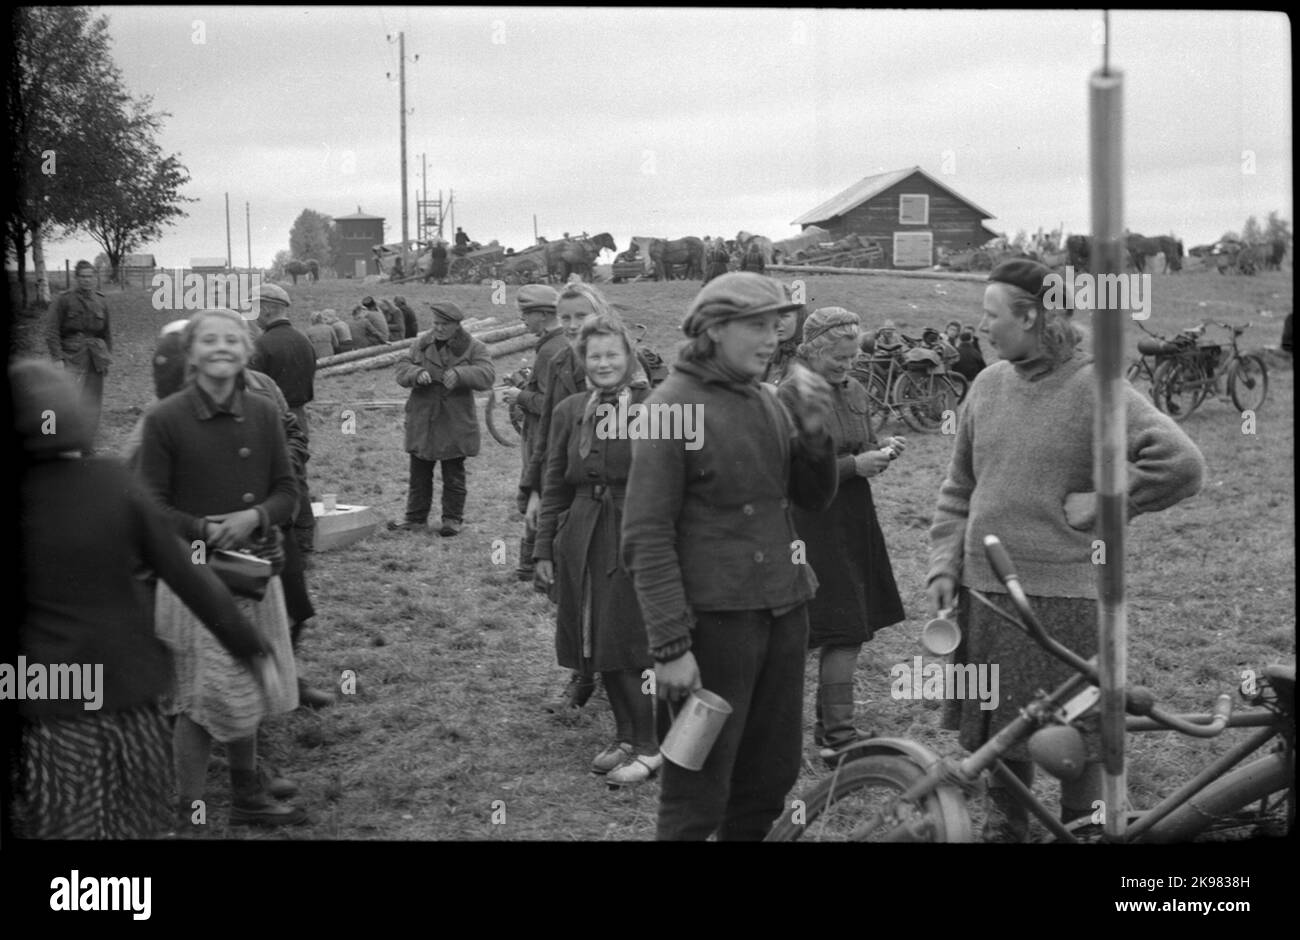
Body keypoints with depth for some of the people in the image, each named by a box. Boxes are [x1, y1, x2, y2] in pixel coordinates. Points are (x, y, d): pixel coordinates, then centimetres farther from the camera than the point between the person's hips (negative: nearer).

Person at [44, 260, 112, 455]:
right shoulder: (64, 300, -3)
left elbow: (107, 332, 18)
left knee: (94, 405, 7)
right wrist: (57, 358, -12)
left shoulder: (101, 301, 10)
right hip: (72, 358, -4)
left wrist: (107, 358, 13)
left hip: (95, 359, 5)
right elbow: (51, 331, -5)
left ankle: (88, 448, 17)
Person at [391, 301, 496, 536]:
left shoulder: (473, 348, -2)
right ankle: (416, 518, 19)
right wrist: (416, 373, -21)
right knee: (419, 473, 10)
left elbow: (487, 375, -16)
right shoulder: (421, 345, 8)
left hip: (455, 424, -3)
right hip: (422, 421, 3)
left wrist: (459, 373, -32)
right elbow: (402, 370, 2)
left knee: (454, 475, 4)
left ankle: (453, 518, 14)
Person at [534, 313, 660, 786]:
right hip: (582, 541, 5)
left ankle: (649, 746, 9)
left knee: (629, 645, -3)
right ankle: (625, 734, 27)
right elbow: (554, 484, 12)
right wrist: (544, 547, 10)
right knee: (598, 646, 11)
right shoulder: (570, 411, 8)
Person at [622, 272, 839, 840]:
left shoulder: (767, 402, 12)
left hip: (783, 611, 7)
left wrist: (813, 433, -4)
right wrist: (670, 645, -19)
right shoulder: (672, 407, -10)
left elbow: (813, 499, 15)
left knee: (771, 777, 14)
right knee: (699, 795, -1)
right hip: (712, 618, -7)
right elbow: (647, 537, -13)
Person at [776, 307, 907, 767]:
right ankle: (837, 736, -4)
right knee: (843, 631, -10)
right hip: (814, 526, -8)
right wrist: (854, 465, -22)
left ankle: (830, 725, 25)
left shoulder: (854, 392, 11)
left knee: (849, 631, 12)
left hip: (855, 521, 8)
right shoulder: (789, 398, -12)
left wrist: (882, 451, -1)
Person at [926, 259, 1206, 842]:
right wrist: (943, 565, 5)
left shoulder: (1095, 389, -10)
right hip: (983, 592, 5)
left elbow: (1182, 465, -17)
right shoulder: (987, 385, 7)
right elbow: (958, 489, 14)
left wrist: (1097, 503, -12)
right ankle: (1004, 826, 31)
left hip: (1063, 597, -5)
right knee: (994, 731, 14)